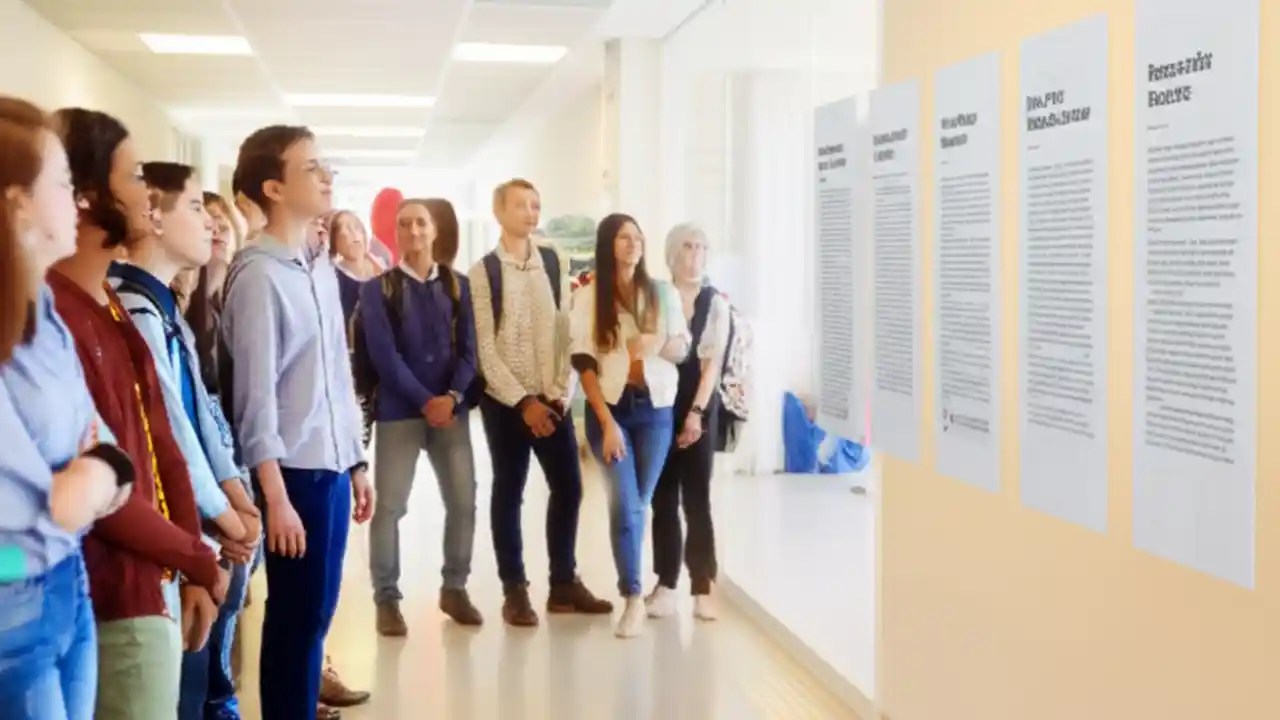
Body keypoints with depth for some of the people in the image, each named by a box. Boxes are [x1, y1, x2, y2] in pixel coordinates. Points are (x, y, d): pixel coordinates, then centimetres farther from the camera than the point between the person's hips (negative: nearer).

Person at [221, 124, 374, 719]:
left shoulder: (321, 267, 11)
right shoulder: (258, 275, -12)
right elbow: (255, 395, -14)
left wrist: (355, 463, 16)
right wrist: (275, 497, -15)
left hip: (331, 466, 7)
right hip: (296, 471, -7)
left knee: (315, 613, 15)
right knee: (297, 618, 3)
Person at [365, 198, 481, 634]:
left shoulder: (457, 286, 10)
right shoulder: (377, 290, 1)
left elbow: (468, 348, 3)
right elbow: (384, 355, -8)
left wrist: (452, 396, -12)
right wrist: (424, 401, -15)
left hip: (451, 408, 3)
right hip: (398, 411, -3)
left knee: (463, 501, 4)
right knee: (389, 505, -3)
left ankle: (455, 588, 19)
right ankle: (387, 599, 6)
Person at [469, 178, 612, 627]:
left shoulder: (553, 263, 5)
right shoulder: (484, 271, -6)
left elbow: (564, 328, 4)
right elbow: (484, 347, -9)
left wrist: (559, 390, -5)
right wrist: (522, 401, -13)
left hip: (550, 397, 4)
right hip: (505, 400, -4)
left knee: (568, 486, 6)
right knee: (508, 492, 5)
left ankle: (564, 583, 21)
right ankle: (515, 591, 16)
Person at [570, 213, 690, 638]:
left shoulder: (663, 293, 2)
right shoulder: (589, 297, -4)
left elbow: (682, 349, 9)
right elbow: (584, 364, -7)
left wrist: (659, 345, -15)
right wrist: (606, 422, -15)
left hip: (655, 409, 2)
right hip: (609, 408, -2)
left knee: (639, 504, 9)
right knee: (624, 505, -9)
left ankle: (630, 586, 27)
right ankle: (634, 598, -1)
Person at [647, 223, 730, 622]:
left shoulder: (716, 302, 2)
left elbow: (713, 362, -4)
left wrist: (696, 411, -11)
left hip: (699, 405, -1)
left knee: (696, 496, -1)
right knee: (663, 495, 5)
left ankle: (702, 587, 2)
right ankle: (666, 583, 11)